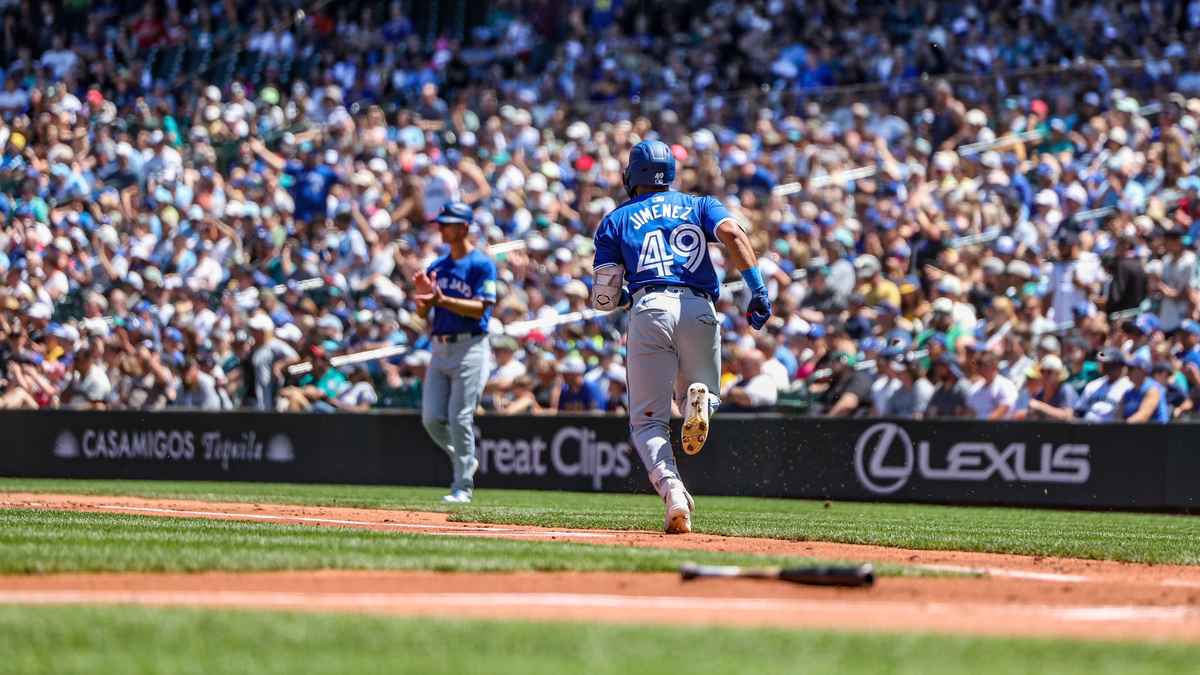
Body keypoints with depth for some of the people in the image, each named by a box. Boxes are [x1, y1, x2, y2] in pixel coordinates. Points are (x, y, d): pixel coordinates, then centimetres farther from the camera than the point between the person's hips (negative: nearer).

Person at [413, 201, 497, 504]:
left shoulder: (482, 264, -5)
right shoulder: (437, 266, 15)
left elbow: (480, 308, -15)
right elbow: (422, 314, 14)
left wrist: (443, 300, -25)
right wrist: (423, 295, -8)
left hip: (470, 347, -7)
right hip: (440, 348, 7)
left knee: (460, 418, -10)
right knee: (432, 419, 2)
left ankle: (463, 486, -4)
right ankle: (464, 461, 25)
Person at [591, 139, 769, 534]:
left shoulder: (616, 220, 18)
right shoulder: (700, 205, 21)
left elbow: (604, 299, 12)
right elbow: (732, 233, -3)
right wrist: (757, 289, -9)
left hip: (648, 309, -1)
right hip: (699, 309, 1)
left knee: (648, 420, 4)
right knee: (701, 393, 22)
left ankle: (672, 490, -24)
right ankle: (699, 397, -18)